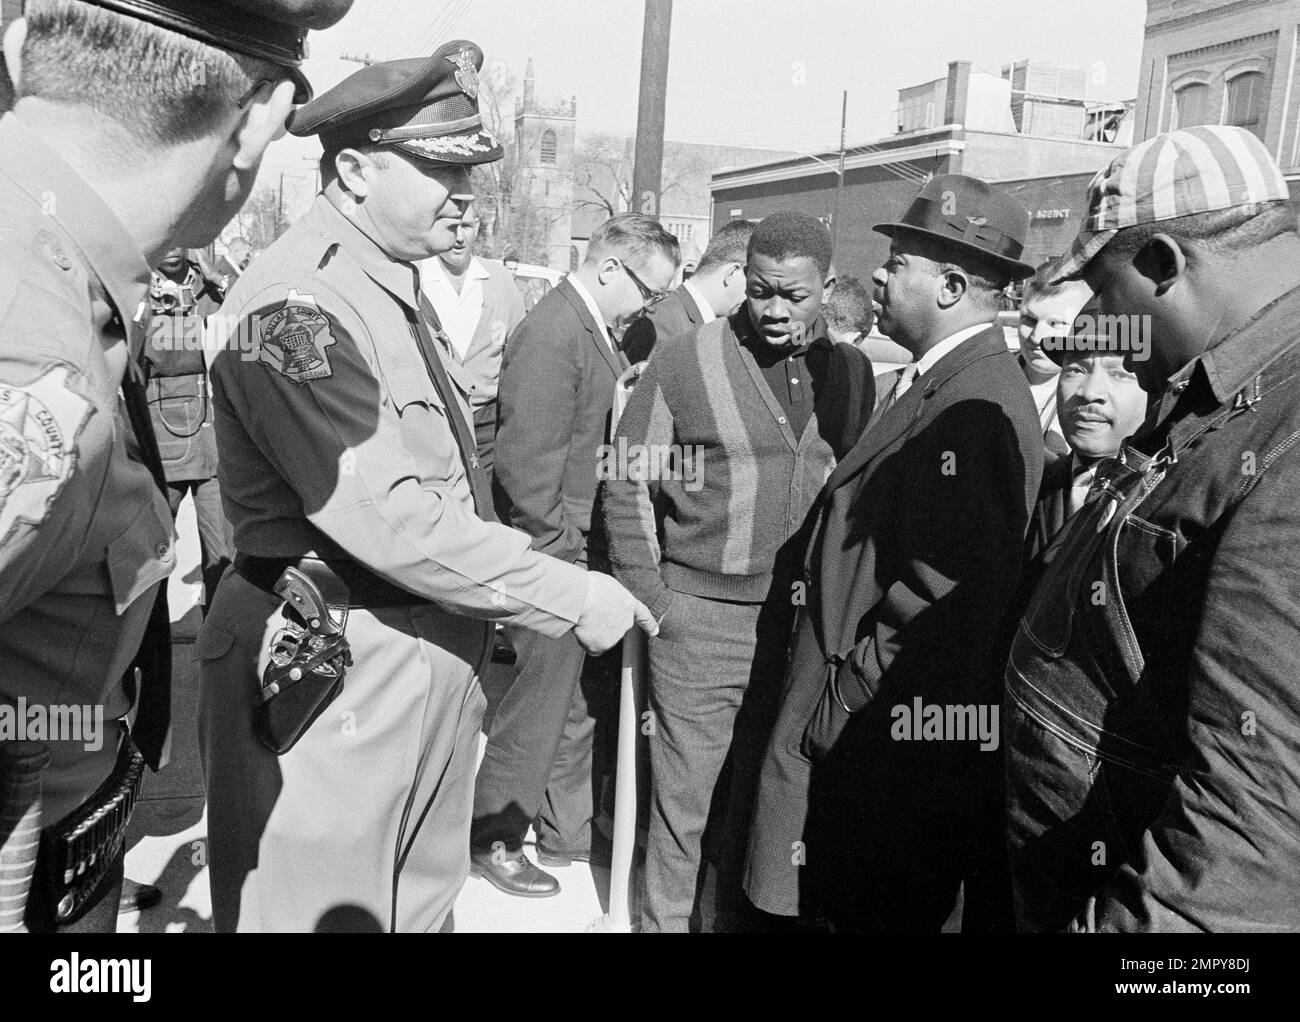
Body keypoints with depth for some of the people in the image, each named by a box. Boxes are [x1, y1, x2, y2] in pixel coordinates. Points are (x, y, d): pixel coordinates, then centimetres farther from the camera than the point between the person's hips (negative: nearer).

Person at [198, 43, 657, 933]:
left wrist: (472, 643, 12)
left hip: (434, 654, 9)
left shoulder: (402, 286, 13)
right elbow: (385, 515, -26)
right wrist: (571, 598, -20)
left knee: (425, 902, 20)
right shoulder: (297, 302, -19)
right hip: (334, 671, -9)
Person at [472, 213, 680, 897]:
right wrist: (567, 547, -17)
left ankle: (567, 832, 36)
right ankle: (493, 840, 25)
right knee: (540, 705, 5)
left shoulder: (600, 332, 10)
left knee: (585, 700, 19)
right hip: (559, 557, -9)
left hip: (594, 556, 9)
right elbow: (526, 463, -22)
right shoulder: (551, 333, -19)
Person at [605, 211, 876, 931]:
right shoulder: (682, 365, -4)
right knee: (684, 799, 6)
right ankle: (666, 918, 25)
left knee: (761, 792, 15)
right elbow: (628, 487, -2)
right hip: (699, 621, -3)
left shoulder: (850, 370, 6)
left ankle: (734, 913, 35)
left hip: (803, 622, 3)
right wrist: (650, 601, -7)